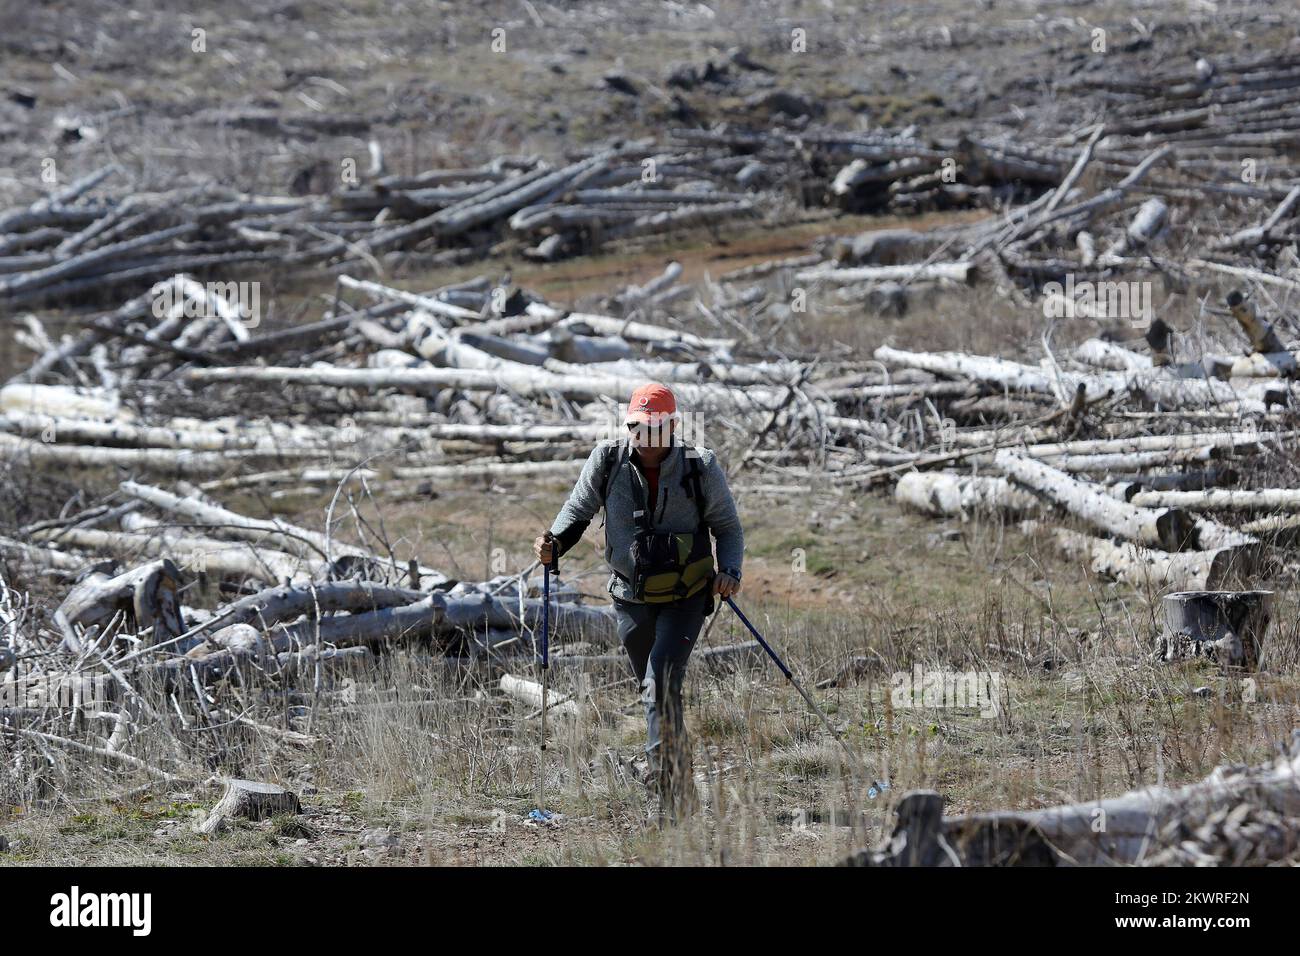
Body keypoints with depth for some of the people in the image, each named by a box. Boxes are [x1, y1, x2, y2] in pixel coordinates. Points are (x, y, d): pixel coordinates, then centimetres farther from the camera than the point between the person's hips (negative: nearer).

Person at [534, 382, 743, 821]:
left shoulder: (700, 468, -12)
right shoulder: (607, 463, -8)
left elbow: (728, 527, 0)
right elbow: (578, 510, 5)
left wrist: (729, 571, -17)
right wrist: (554, 541, -15)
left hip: (685, 598, -3)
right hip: (632, 598, 3)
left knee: (661, 682, -22)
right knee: (655, 691, 14)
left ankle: (662, 772, -19)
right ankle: (682, 787, 31)